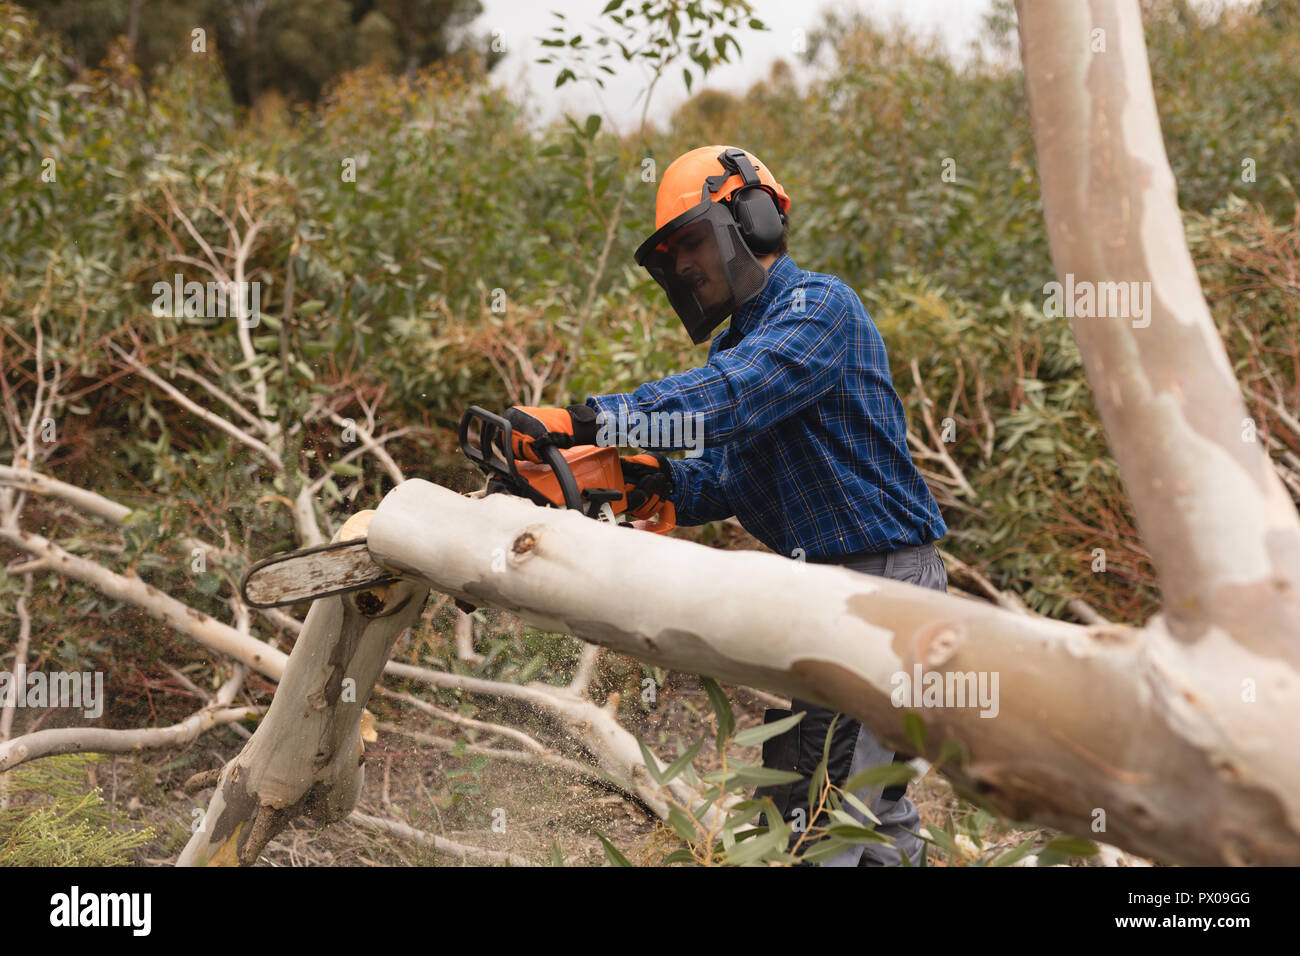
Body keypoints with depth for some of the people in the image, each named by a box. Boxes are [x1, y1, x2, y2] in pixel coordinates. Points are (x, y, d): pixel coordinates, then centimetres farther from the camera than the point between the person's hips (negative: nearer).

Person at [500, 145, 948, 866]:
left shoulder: (819, 305, -14)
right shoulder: (745, 343, 16)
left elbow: (727, 396, -32)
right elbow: (727, 478, 8)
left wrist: (594, 420, -38)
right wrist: (659, 482, -12)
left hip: (885, 577, -10)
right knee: (790, 780, 17)